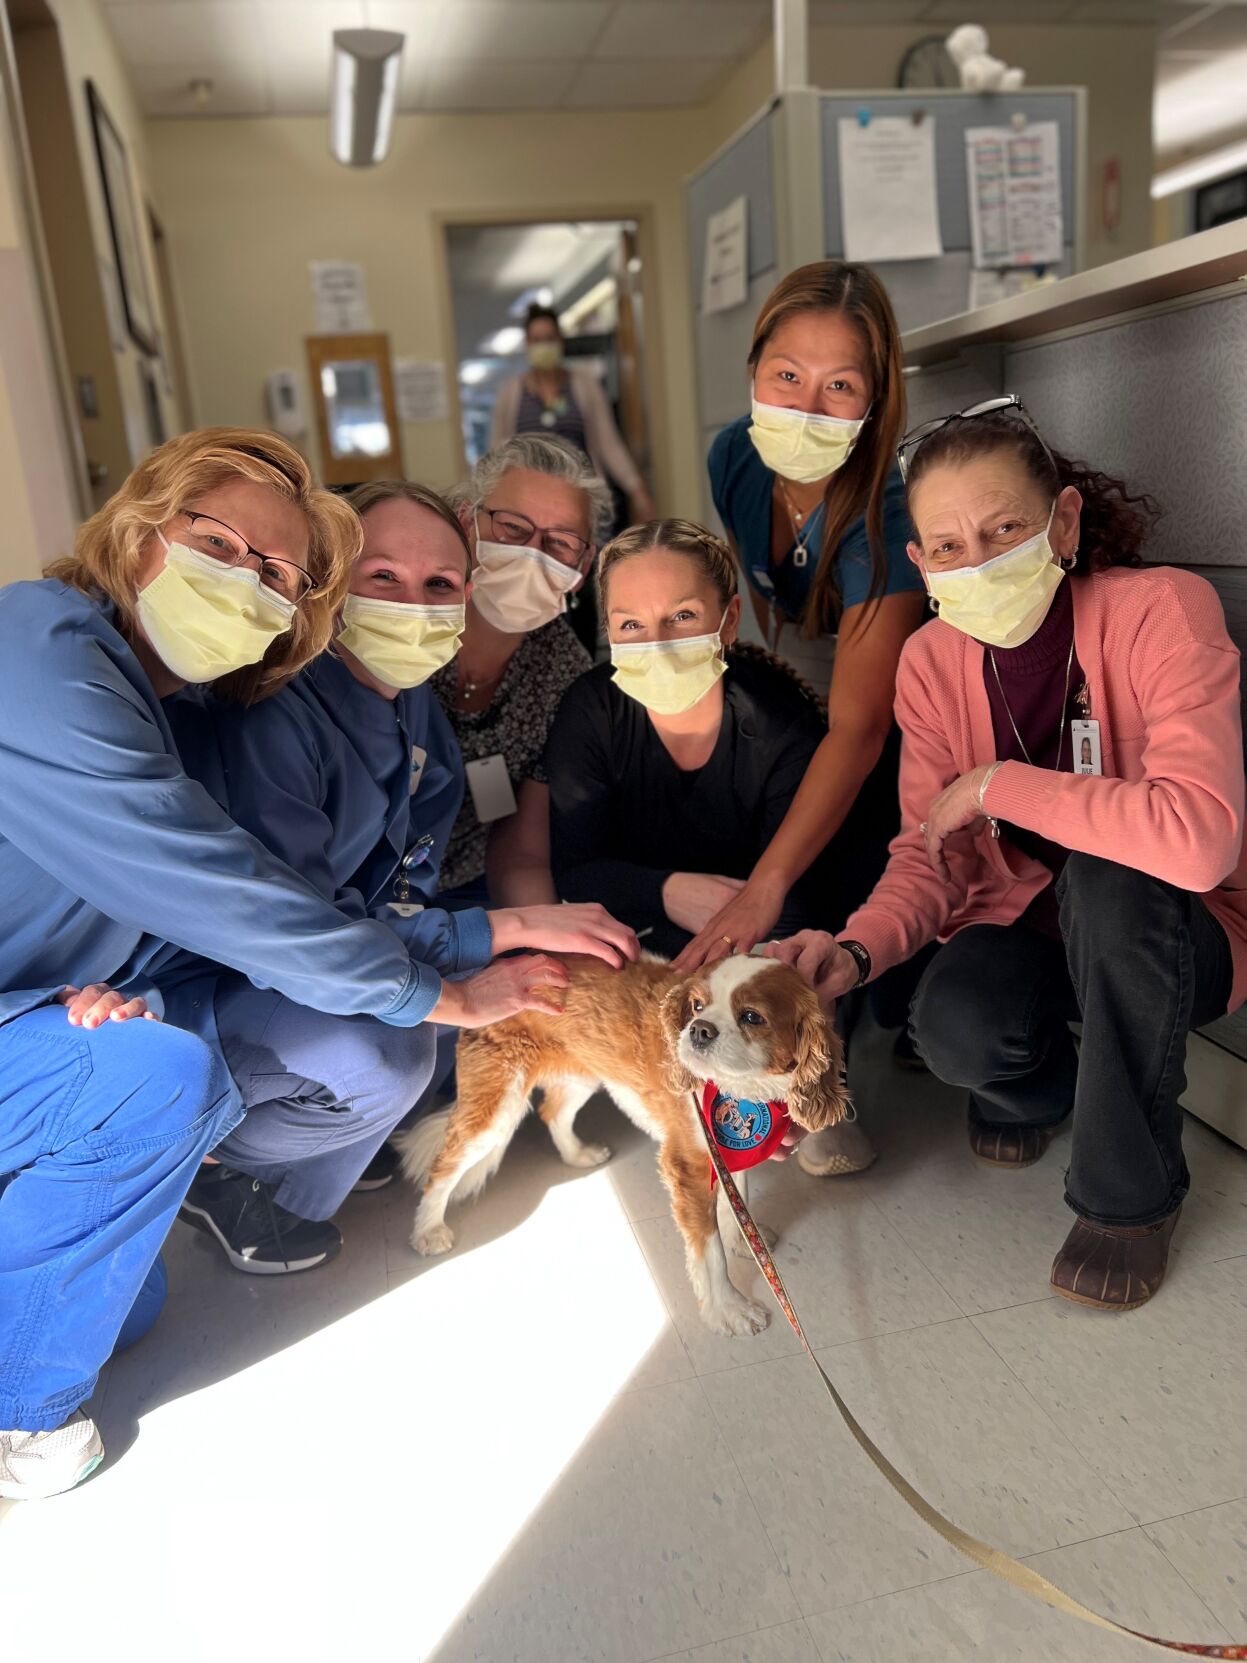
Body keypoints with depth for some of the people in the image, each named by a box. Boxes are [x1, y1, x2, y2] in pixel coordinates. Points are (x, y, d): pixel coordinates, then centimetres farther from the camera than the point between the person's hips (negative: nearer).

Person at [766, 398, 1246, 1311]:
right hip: (1029, 926, 3)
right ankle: (1040, 1082, 14)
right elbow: (929, 855, -7)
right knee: (955, 1027, -28)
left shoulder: (1163, 610, -23)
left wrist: (998, 784, -28)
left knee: (1105, 875, -36)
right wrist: (857, 950, -27)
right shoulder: (931, 662, -7)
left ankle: (1131, 1191, -13)